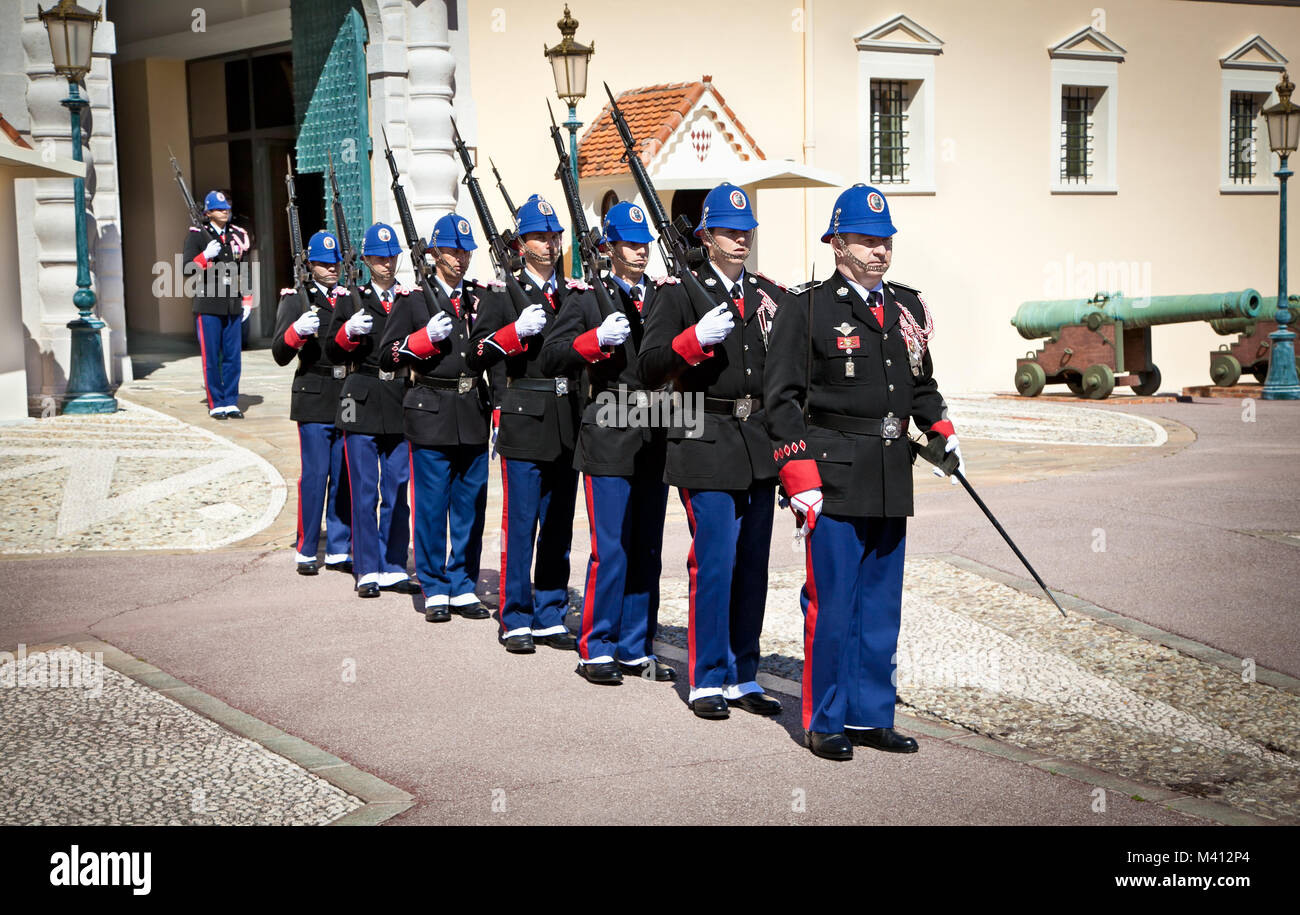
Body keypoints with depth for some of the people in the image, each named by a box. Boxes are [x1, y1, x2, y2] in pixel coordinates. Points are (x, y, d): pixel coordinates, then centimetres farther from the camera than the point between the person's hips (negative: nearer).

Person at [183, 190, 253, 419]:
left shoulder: (238, 235, 12)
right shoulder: (197, 235, -1)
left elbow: (245, 270, 16)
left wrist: (247, 300, 9)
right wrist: (205, 256, -21)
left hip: (233, 306, 4)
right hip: (208, 306, -4)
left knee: (233, 356, 5)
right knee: (211, 358, -1)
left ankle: (231, 403, 13)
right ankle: (216, 404, 7)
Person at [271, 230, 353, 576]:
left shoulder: (350, 297, 14)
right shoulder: (296, 299, 2)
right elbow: (280, 355, -5)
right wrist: (297, 331, -24)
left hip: (349, 398, 4)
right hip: (315, 401, -4)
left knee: (345, 476, 5)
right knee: (315, 475, -3)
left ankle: (339, 550, 15)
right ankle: (307, 552, 8)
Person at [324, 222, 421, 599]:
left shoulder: (415, 300, 11)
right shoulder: (352, 301, 8)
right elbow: (333, 352, 3)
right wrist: (348, 332, -16)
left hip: (402, 406, 2)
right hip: (363, 405, -1)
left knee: (398, 492, 6)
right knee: (365, 492, 0)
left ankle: (394, 568, 14)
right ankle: (368, 570, 6)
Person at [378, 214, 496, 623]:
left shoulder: (484, 297, 13)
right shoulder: (413, 298, 3)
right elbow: (387, 355, -1)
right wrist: (427, 337, -13)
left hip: (474, 414, 4)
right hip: (432, 414, -3)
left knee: (471, 505, 7)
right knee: (431, 505, 0)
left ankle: (464, 587, 16)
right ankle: (435, 590, 10)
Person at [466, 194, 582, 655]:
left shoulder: (574, 295, 15)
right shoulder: (503, 297, 2)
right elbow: (475, 357, -3)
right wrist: (516, 331, -15)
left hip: (566, 425, 4)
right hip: (525, 425, -4)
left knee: (559, 527, 8)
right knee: (520, 525, -2)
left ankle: (550, 617, 17)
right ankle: (516, 620, 6)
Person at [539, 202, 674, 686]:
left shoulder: (664, 300, 15)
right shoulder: (587, 300, 2)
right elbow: (551, 359, -6)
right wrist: (596, 339, -19)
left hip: (655, 440, 5)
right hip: (610, 442, -5)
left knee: (647, 549, 8)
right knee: (610, 549, -5)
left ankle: (636, 649, 17)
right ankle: (596, 650, 5)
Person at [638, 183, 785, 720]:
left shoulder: (769, 296, 15)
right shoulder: (682, 295, 0)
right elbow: (649, 368, -8)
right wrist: (695, 338, -22)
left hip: (759, 444, 5)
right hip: (707, 444, -5)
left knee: (753, 564, 8)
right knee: (714, 563, -6)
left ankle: (744, 677, 18)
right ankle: (708, 681, 5)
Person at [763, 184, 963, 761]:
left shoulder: (908, 307, 14)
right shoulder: (806, 310, -4)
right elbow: (784, 400, -7)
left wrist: (941, 431, 8)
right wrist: (800, 479, -13)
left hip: (892, 479, 6)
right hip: (834, 476, -6)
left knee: (881, 606, 12)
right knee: (830, 604, -1)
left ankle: (871, 716, 23)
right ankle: (825, 722, 11)